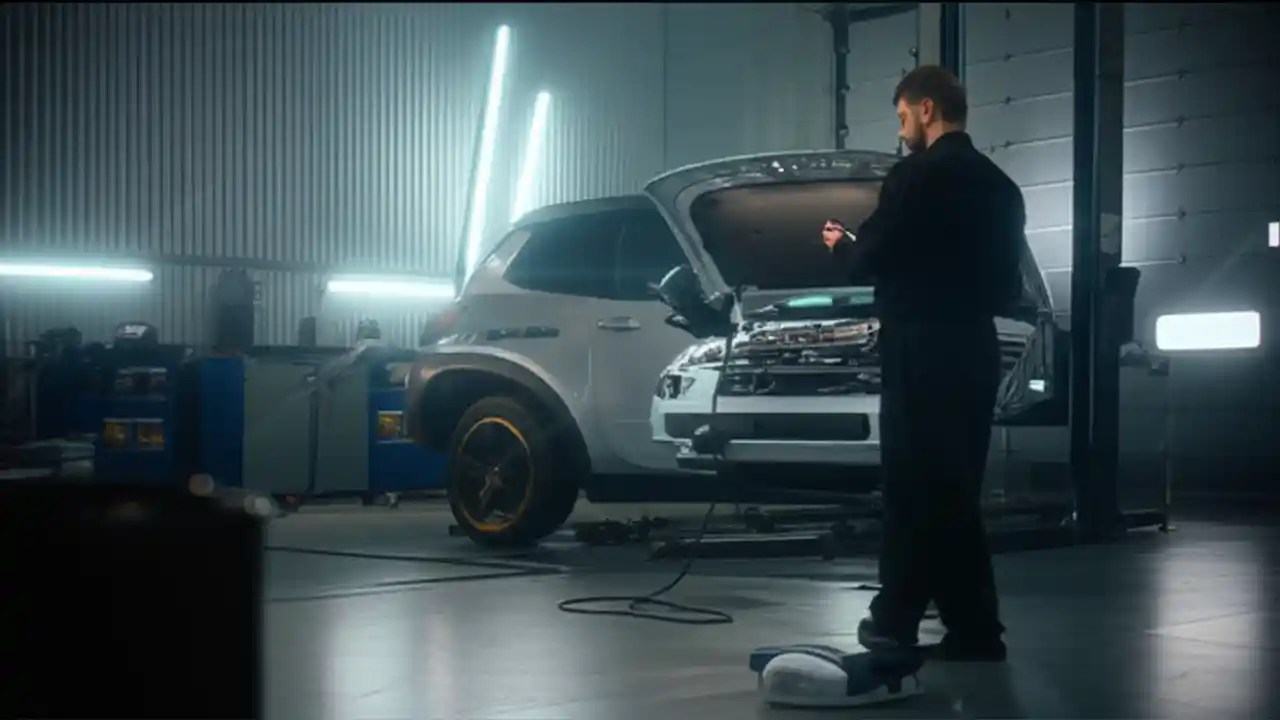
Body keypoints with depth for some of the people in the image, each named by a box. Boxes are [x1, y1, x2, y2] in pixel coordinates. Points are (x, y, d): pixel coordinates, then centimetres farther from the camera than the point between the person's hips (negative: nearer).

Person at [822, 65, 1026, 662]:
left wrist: (842, 245, 10)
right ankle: (973, 628, 9)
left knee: (913, 487, 0)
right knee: (956, 489, 10)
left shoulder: (916, 176, -10)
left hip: (921, 351, -7)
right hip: (975, 349, 7)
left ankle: (897, 619, 6)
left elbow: (872, 259, -9)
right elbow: (1008, 283, 17)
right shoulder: (999, 185, 14)